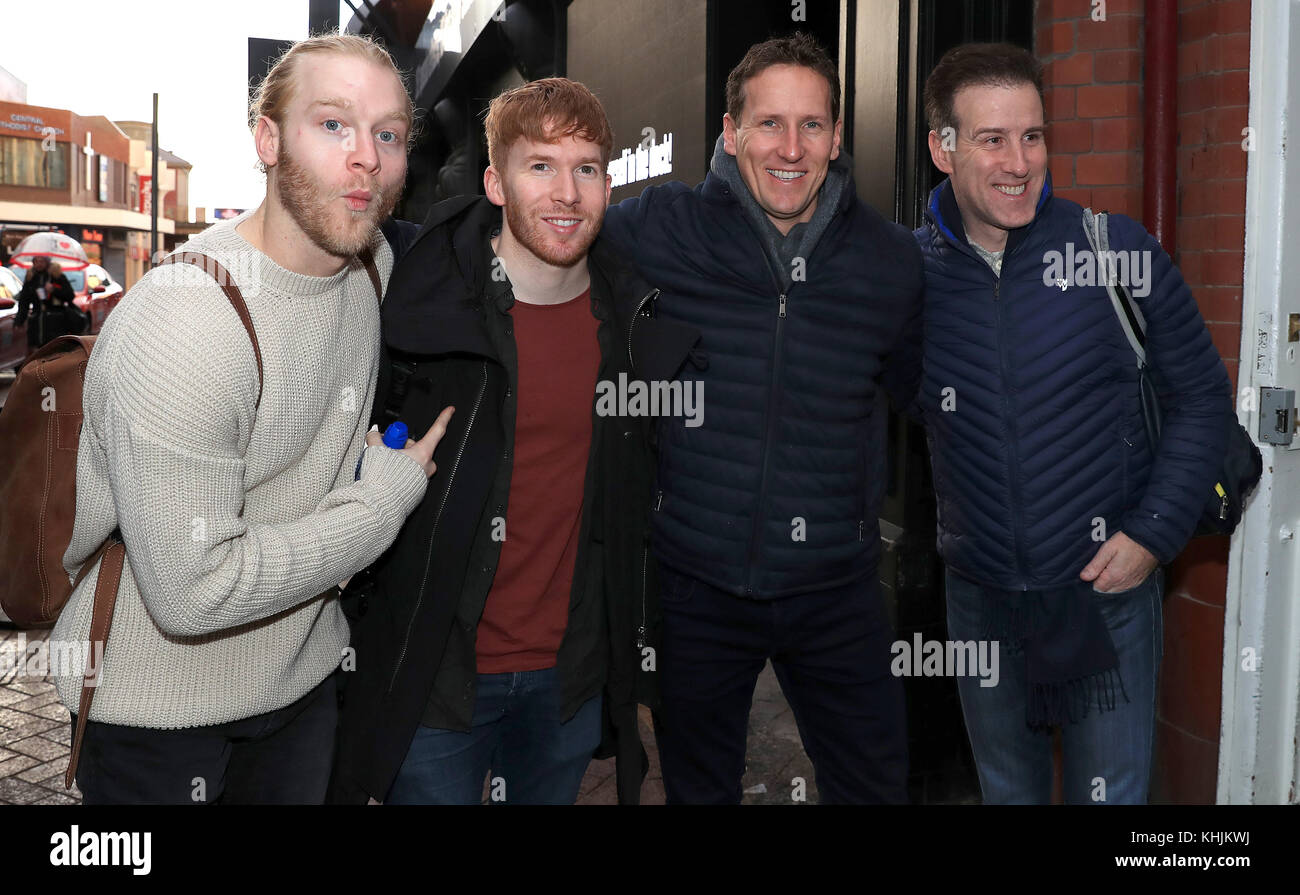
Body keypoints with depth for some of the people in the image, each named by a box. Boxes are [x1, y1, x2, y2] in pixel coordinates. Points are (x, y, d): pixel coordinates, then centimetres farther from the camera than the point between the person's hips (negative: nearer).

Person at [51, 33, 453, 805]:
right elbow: (193, 592, -30)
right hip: (162, 705, -6)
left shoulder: (373, 263, -5)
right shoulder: (181, 323, -29)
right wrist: (386, 494, -21)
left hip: (305, 672, 7)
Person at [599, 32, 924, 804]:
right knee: (698, 788, 20)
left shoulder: (891, 260, -1)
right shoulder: (659, 230, -8)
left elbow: (918, 391, 14)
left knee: (876, 785, 15)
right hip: (698, 586, -1)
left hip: (837, 590, 1)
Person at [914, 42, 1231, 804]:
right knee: (1006, 789, 21)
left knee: (1113, 790, 10)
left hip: (1106, 590, -2)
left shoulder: (1123, 254, -11)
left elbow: (1201, 395, -2)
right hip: (980, 598, 2)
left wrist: (1155, 534, -9)